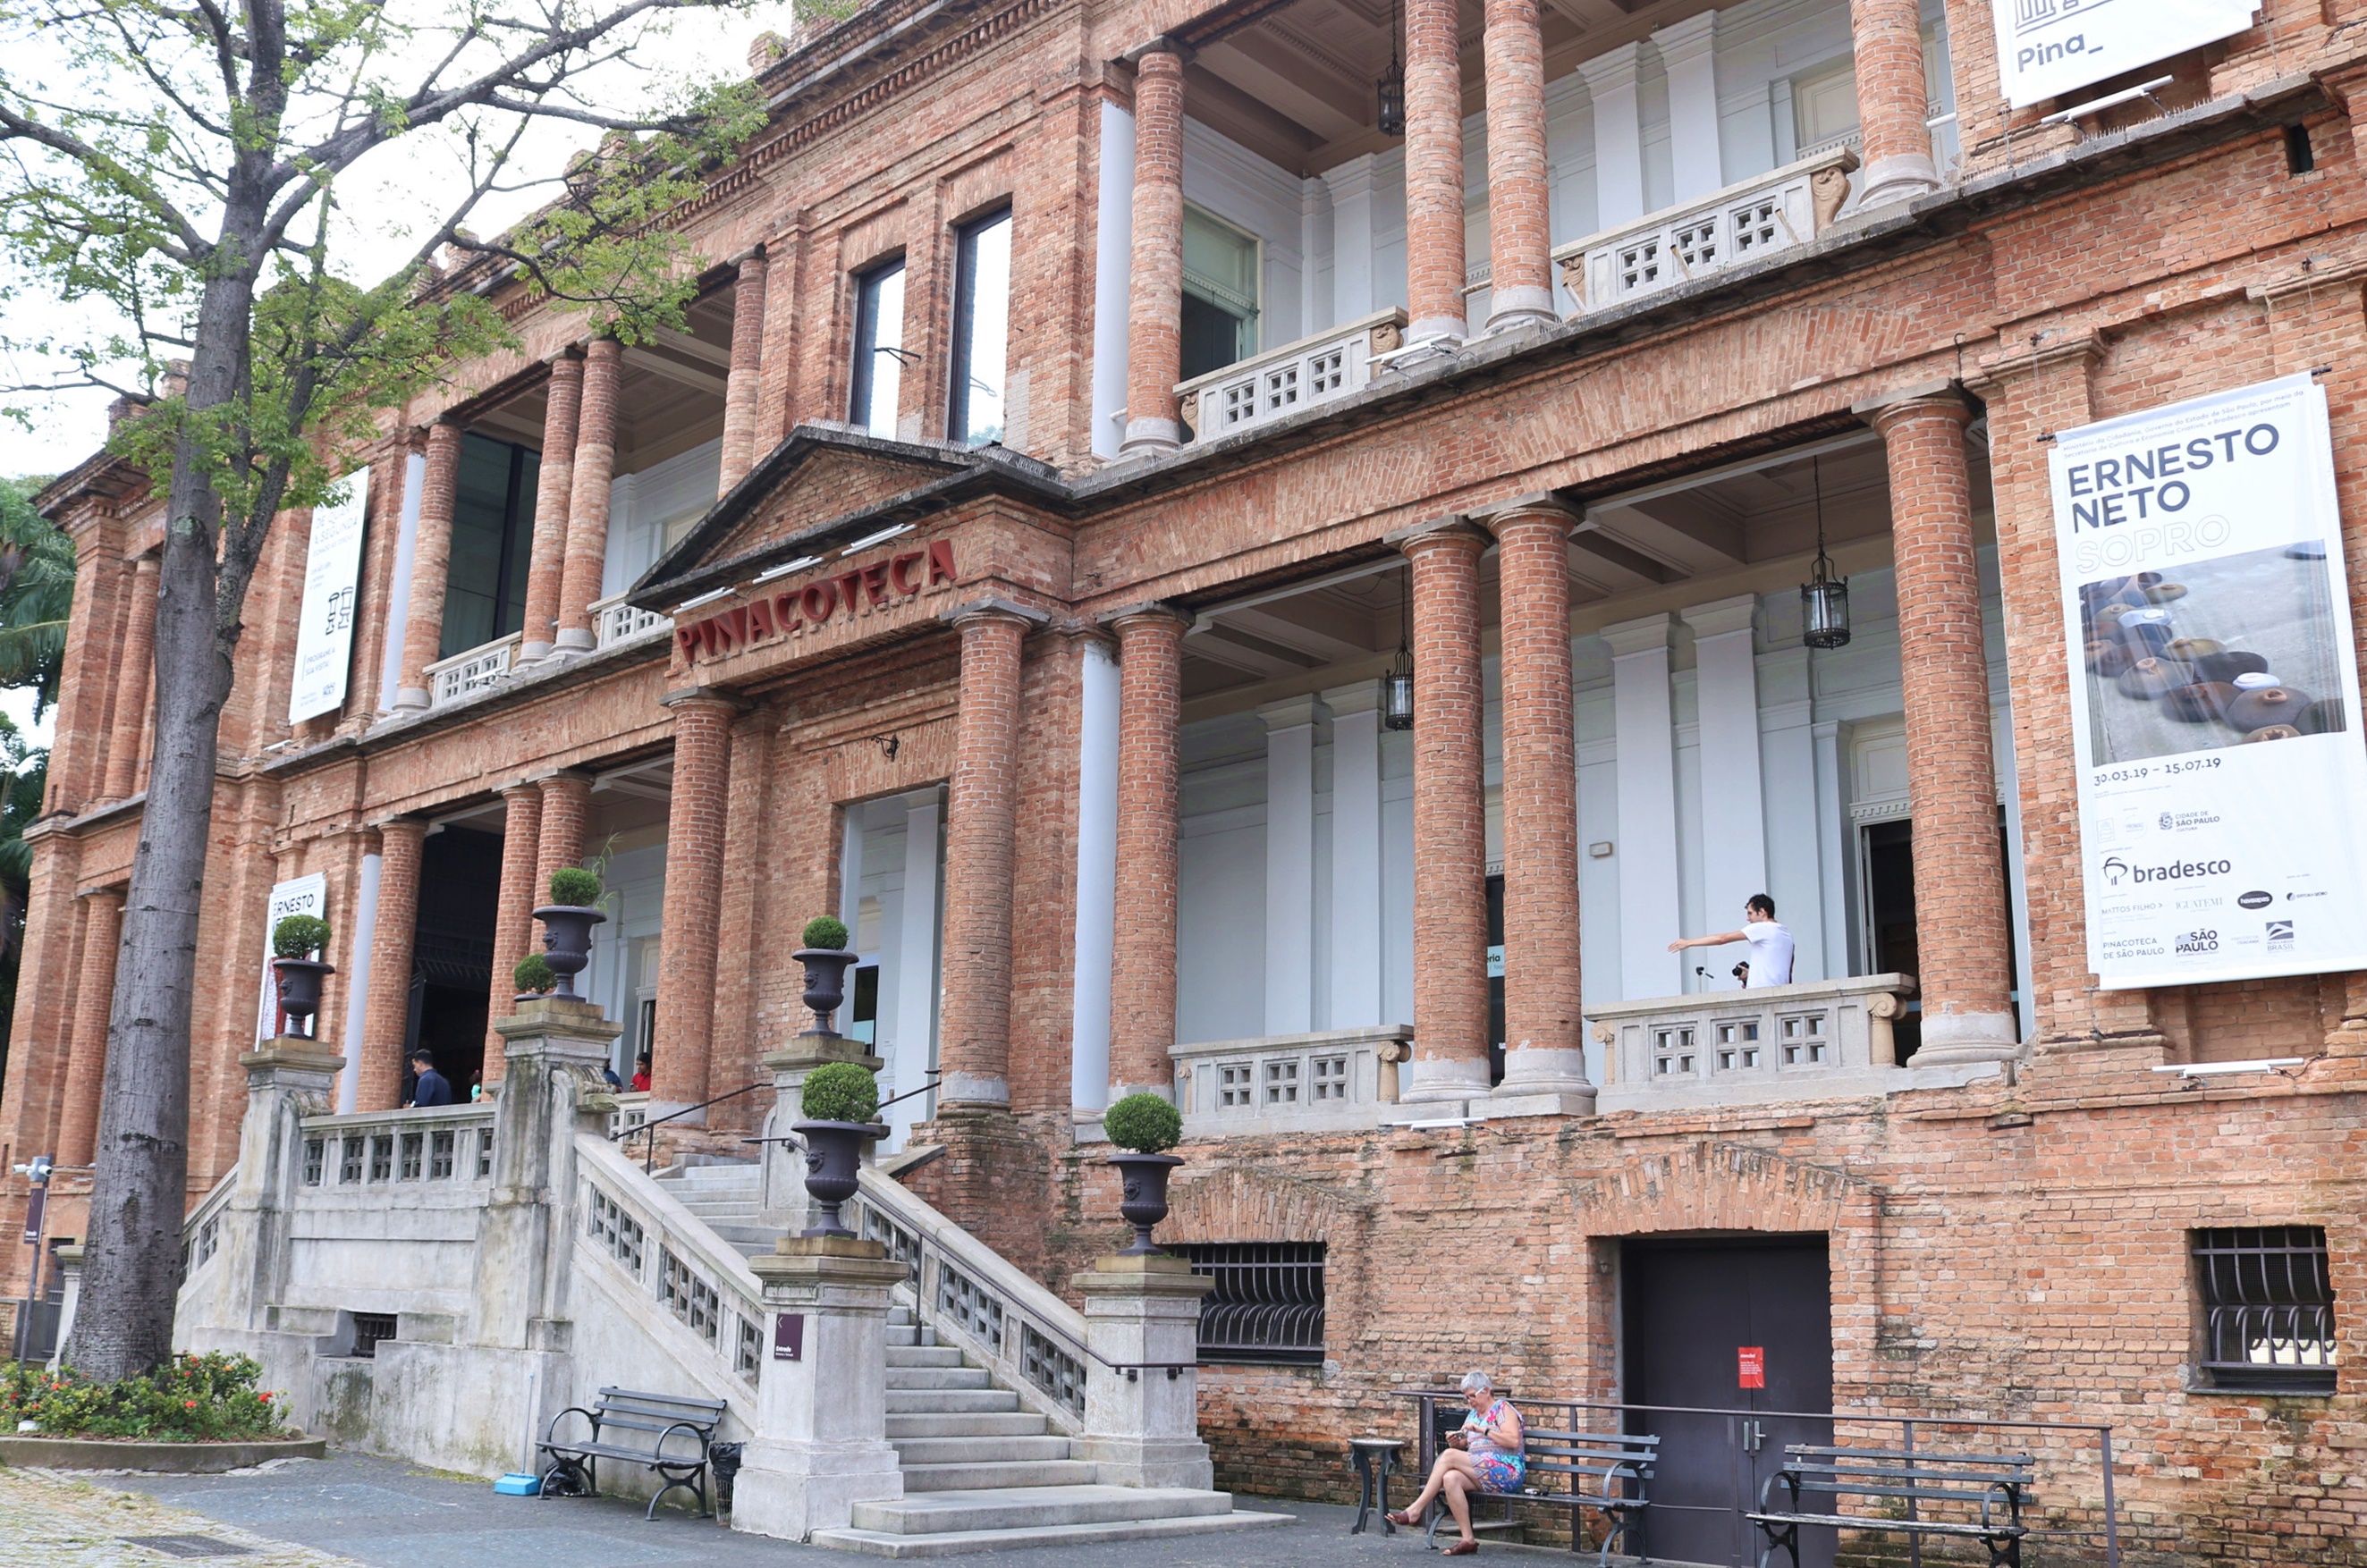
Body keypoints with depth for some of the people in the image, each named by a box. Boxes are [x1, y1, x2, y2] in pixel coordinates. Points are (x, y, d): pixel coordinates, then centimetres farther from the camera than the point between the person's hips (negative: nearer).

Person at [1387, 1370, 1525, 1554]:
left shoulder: (1503, 1408, 2)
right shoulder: (1474, 1414, 24)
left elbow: (1514, 1441, -14)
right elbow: (1462, 1444, 22)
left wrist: (1483, 1430, -17)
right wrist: (1455, 1442, -1)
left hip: (1506, 1472, -7)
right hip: (1480, 1473, 7)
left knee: (1449, 1456, -24)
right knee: (1450, 1478, -28)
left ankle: (1415, 1510, -21)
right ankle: (1468, 1539, -26)